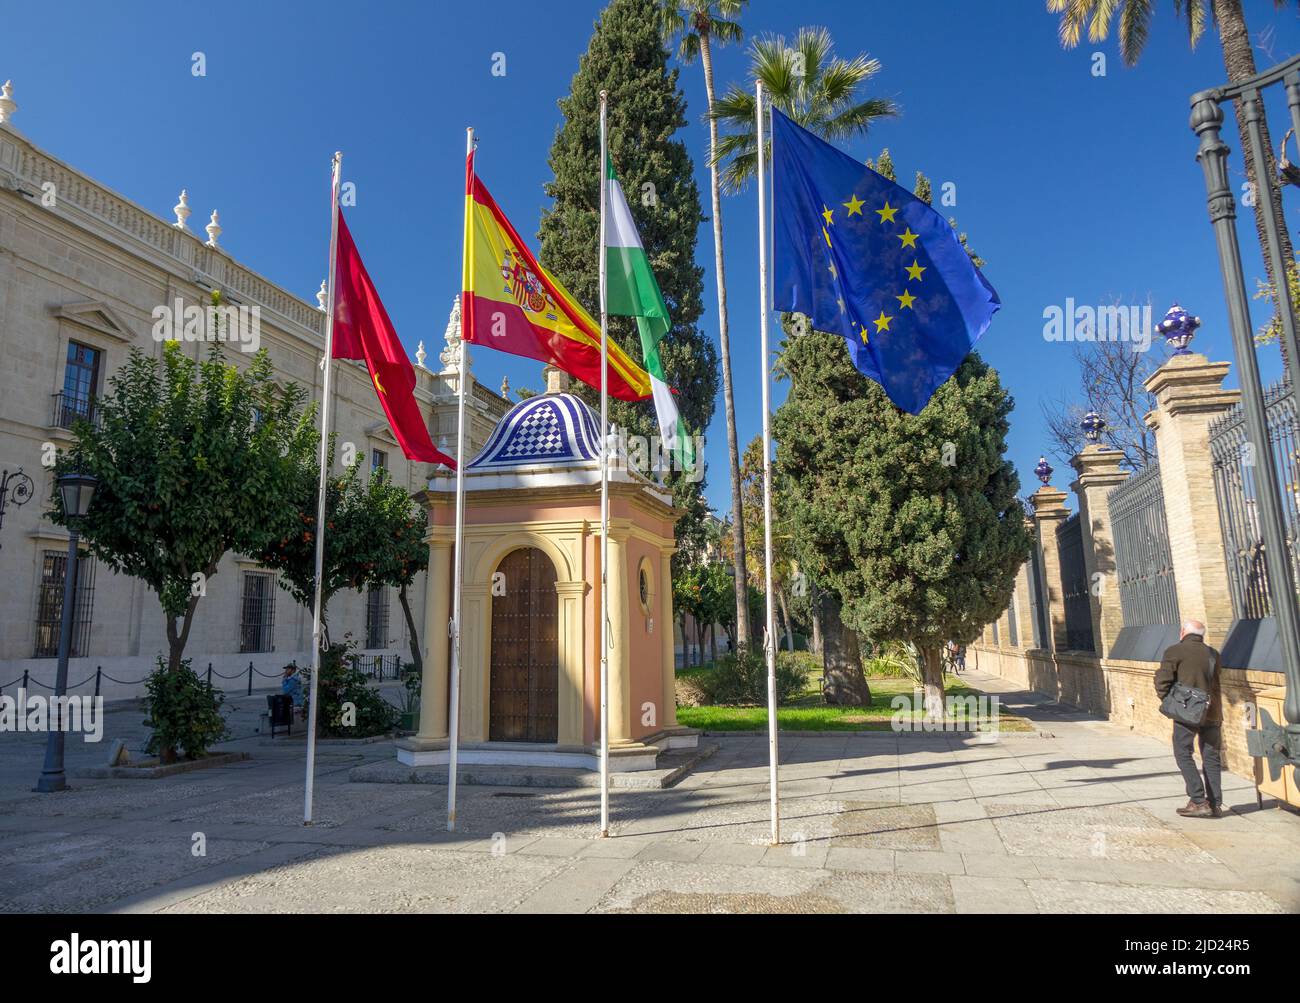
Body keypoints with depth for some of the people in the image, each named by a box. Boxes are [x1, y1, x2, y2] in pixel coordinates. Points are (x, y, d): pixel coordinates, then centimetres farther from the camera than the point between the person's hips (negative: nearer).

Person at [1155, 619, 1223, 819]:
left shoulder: (1175, 651, -6)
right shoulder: (1213, 654, 11)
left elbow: (1162, 679, -14)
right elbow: (1218, 683, 14)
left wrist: (1167, 699, 0)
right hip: (1212, 712, 5)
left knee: (1183, 754, 2)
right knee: (1211, 757, 11)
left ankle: (1199, 801, -6)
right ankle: (1215, 804, 14)